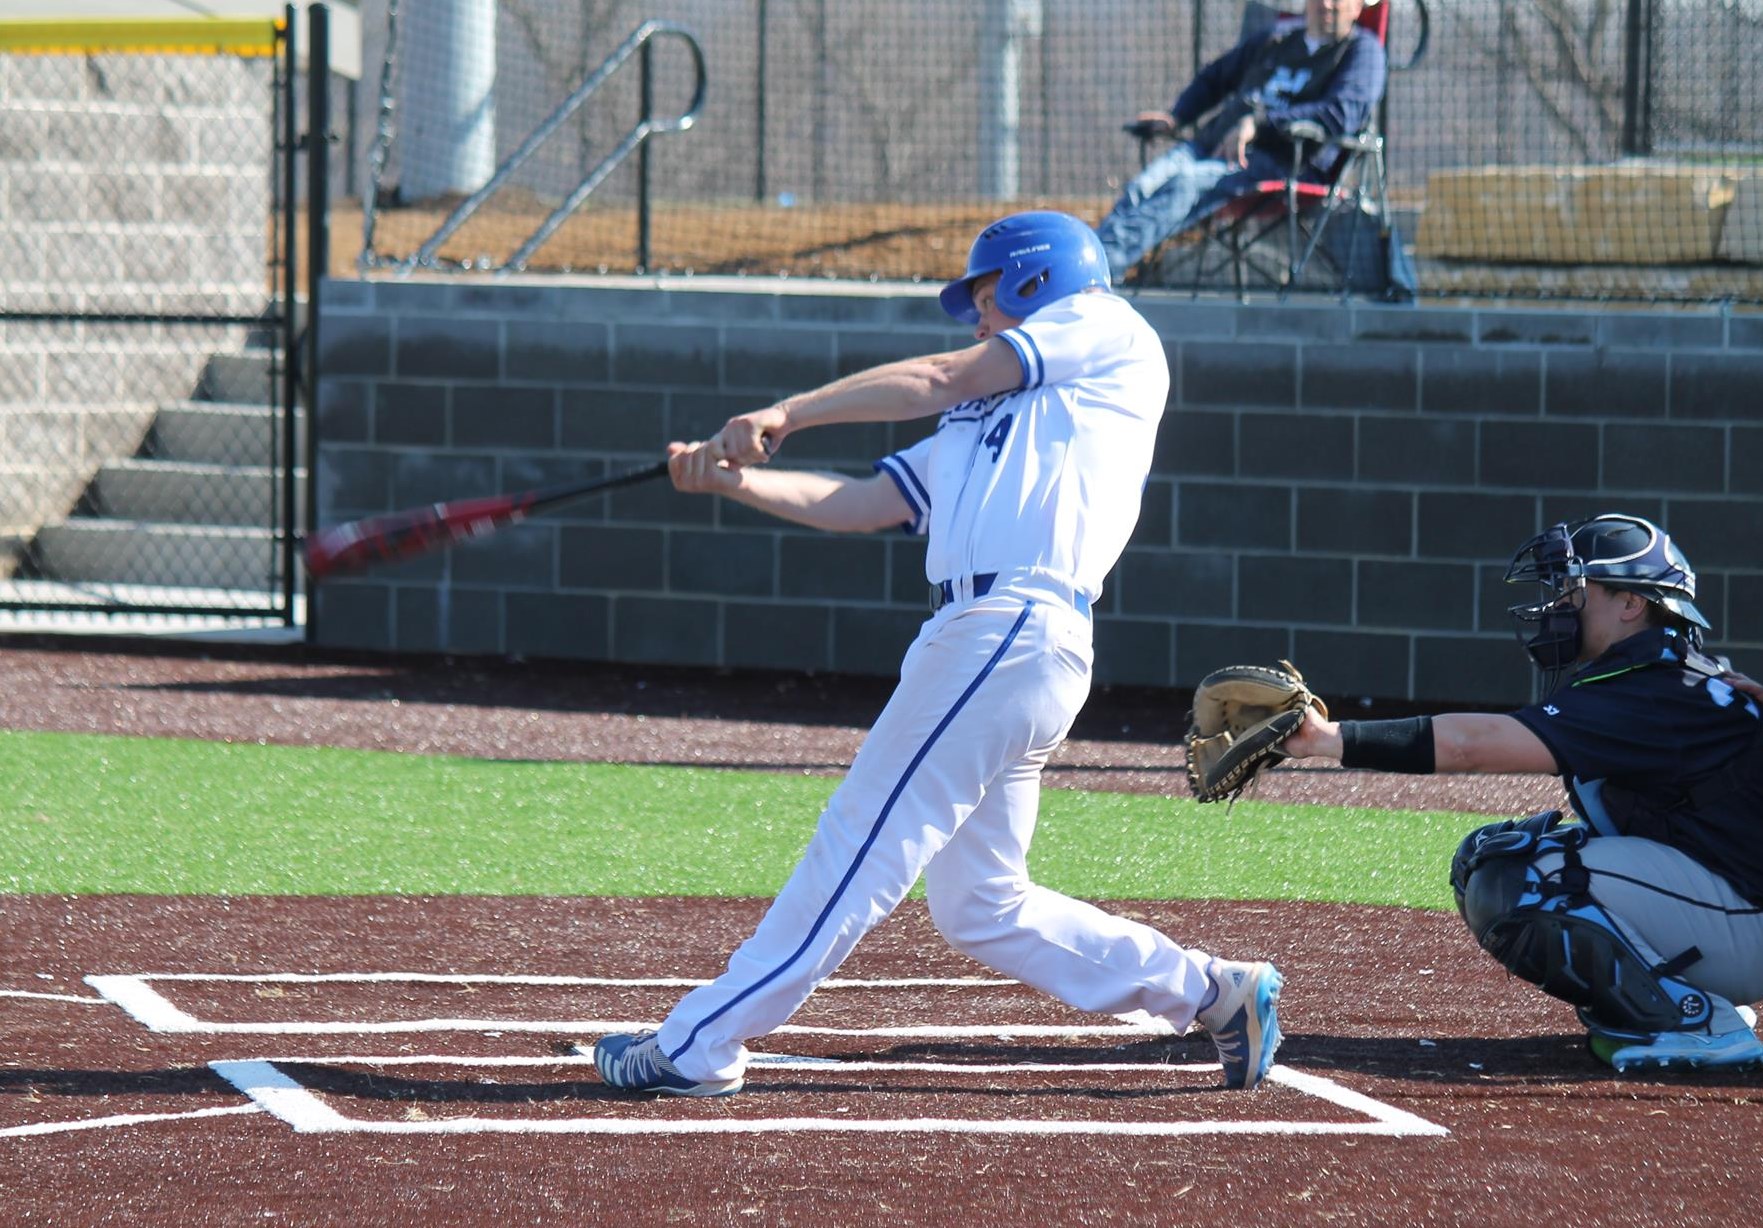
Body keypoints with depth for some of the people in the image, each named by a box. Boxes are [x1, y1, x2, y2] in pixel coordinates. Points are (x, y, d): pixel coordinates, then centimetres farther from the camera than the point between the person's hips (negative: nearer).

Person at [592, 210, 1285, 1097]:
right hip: (981, 635, 9)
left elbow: (939, 379, 1)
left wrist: (785, 415, -3)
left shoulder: (1109, 332, 9)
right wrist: (732, 478, 9)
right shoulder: (981, 427, 32)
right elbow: (856, 504, 22)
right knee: (981, 908, 9)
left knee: (861, 848, -8)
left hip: (1016, 627, -9)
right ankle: (1210, 992, 14)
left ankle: (700, 1046, -9)